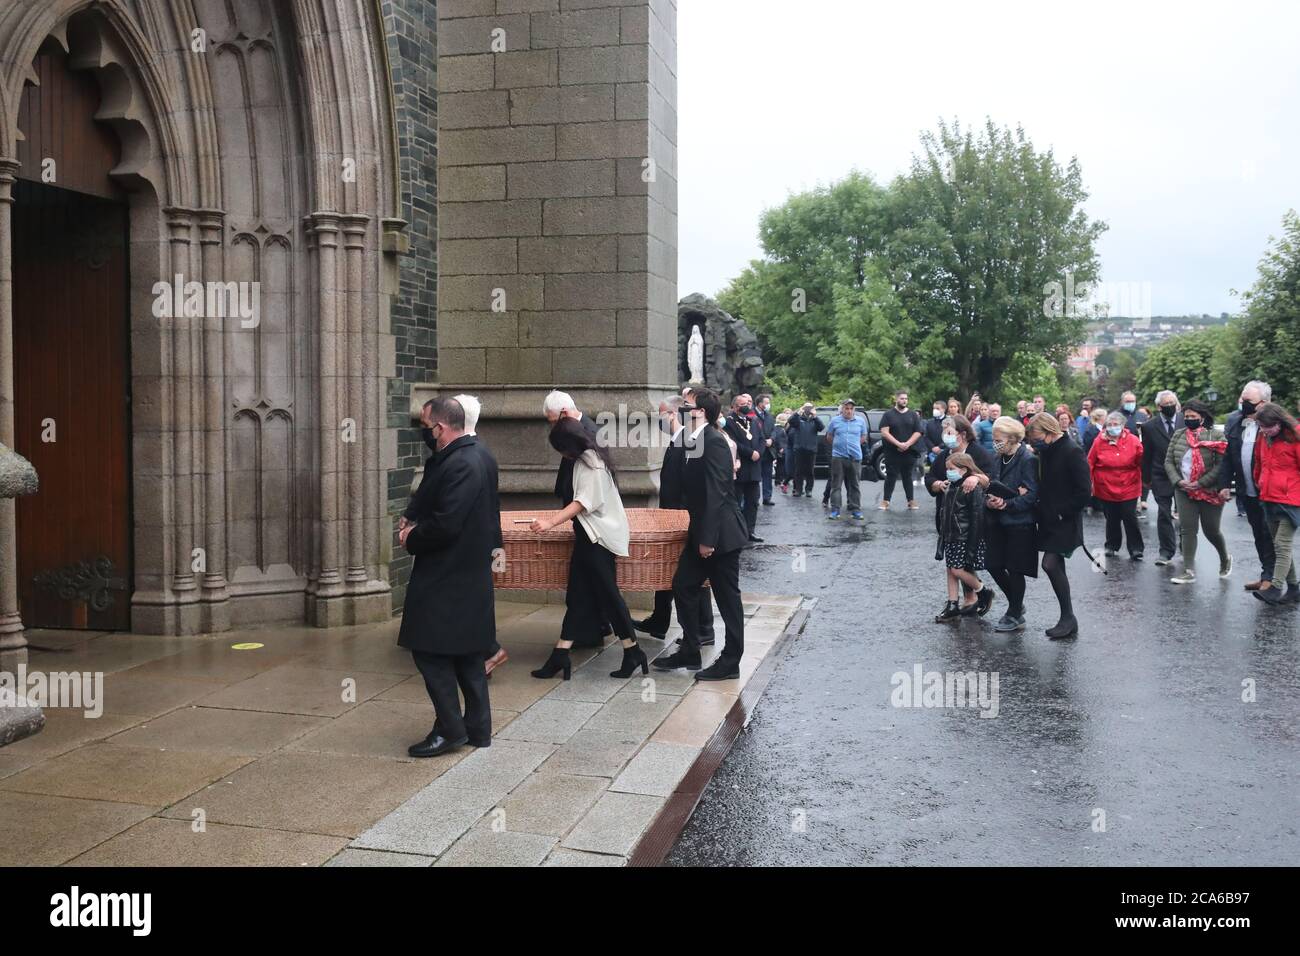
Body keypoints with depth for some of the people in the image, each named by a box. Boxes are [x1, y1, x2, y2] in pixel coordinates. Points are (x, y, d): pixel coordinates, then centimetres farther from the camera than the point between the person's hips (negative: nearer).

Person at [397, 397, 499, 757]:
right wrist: (417, 527, 8)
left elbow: (445, 525, -27)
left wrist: (412, 538, -8)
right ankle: (477, 728, 22)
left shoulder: (459, 465, -21)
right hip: (470, 573, 10)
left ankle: (449, 728, 3)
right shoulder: (478, 458, 11)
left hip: (447, 577, -10)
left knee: (430, 651, -2)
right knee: (467, 653, 15)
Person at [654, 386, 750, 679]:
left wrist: (708, 538, -22)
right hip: (703, 531, 9)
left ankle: (730, 661, 14)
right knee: (682, 586, 12)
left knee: (727, 597, 2)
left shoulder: (713, 441, -18)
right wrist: (700, 535, 17)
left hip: (720, 532, -9)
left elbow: (717, 493, -22)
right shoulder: (696, 442, 11)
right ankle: (689, 652, 23)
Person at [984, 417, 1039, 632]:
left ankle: (1015, 616, 16)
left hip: (1019, 523, -7)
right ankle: (1016, 605, 31)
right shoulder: (997, 458, 7)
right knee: (994, 566, 9)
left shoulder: (1028, 460, -13)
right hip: (997, 521, 7)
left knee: (1014, 569, 2)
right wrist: (989, 500, -10)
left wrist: (1006, 504, -23)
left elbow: (1031, 495, -17)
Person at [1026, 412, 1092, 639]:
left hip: (1065, 522, -8)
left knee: (1050, 564, -13)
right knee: (1056, 567, 9)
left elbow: (1084, 491, -18)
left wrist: (1061, 513, -16)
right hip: (1049, 520, 8)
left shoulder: (1073, 453, -15)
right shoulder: (1046, 452, 10)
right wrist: (1040, 507, 4)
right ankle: (1068, 620, 16)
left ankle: (1068, 618, -2)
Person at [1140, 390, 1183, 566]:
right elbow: (1146, 455, 2)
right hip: (1161, 477, -1)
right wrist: (1146, 478, 4)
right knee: (1164, 514, 0)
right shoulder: (1149, 427, -3)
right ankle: (1166, 552, 5)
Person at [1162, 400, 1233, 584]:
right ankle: (1189, 572, 2)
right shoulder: (1178, 435, 6)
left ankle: (1225, 559, 36)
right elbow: (1169, 461, 6)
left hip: (1210, 491, -3)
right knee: (1187, 530, -1)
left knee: (1211, 530, 7)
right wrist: (1178, 481, -9)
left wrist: (1200, 483, -18)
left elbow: (1221, 465, -15)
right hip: (1184, 490, 4)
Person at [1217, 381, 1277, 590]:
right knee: (1258, 534, 15)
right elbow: (1227, 456, 9)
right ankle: (1266, 574, 26)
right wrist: (1224, 483, 4)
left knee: (1268, 534, 0)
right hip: (1247, 491, 6)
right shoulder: (1234, 421, 6)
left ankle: (1269, 577, 8)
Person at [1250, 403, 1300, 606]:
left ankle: (1275, 588, -15)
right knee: (1279, 546, 10)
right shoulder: (1263, 438, 9)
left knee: (1282, 545, -12)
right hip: (1269, 500, 7)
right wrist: (1259, 483, 21)